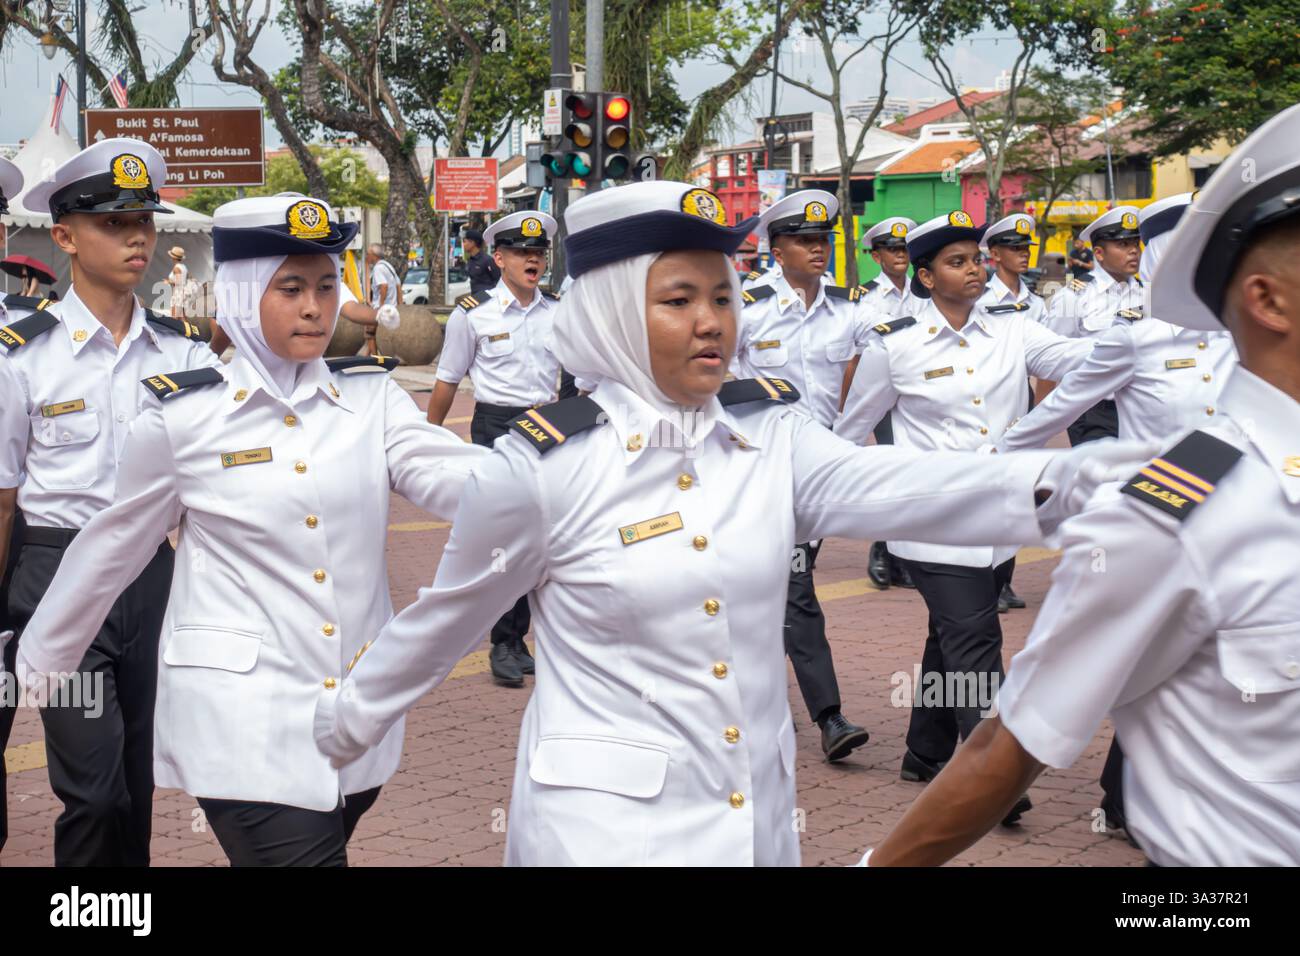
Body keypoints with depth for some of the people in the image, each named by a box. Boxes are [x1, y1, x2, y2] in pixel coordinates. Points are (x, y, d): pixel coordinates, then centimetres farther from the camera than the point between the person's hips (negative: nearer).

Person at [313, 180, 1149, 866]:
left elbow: (887, 486, -19)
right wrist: (351, 716, 14)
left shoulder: (770, 431, -1)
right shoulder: (543, 463, -11)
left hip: (760, 813, 5)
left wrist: (1063, 479, -35)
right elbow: (447, 618, 2)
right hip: (607, 821, -4)